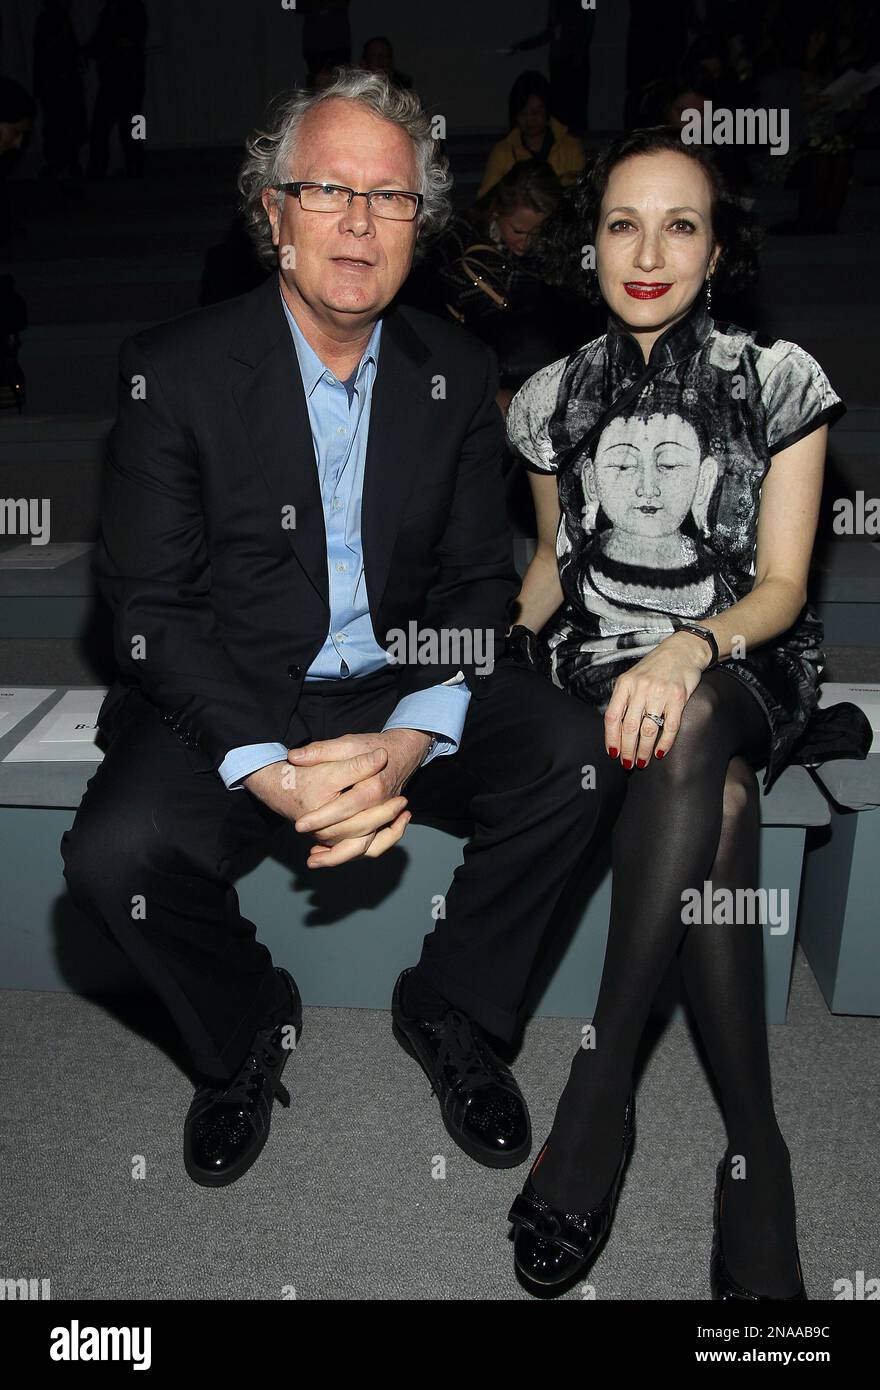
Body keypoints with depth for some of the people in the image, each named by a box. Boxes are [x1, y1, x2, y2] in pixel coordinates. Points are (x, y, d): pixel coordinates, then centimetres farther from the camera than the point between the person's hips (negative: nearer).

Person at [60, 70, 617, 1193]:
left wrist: (410, 741, -18)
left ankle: (449, 1009, 4)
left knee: (576, 756, -22)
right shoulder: (173, 370, -6)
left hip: (407, 689, 3)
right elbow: (151, 606, -10)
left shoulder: (459, 374, 4)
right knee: (115, 854, -28)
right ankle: (248, 1026, 8)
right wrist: (269, 769, -25)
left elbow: (478, 584, 2)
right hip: (232, 705, -2)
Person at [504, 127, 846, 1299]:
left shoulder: (779, 381, -2)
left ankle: (601, 1089, -29)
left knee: (686, 728, -38)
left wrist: (689, 648, -27)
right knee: (722, 807, -31)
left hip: (743, 667, -1)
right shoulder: (553, 399, 6)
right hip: (596, 665, 2)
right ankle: (754, 1147, -22)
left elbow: (781, 584, -6)